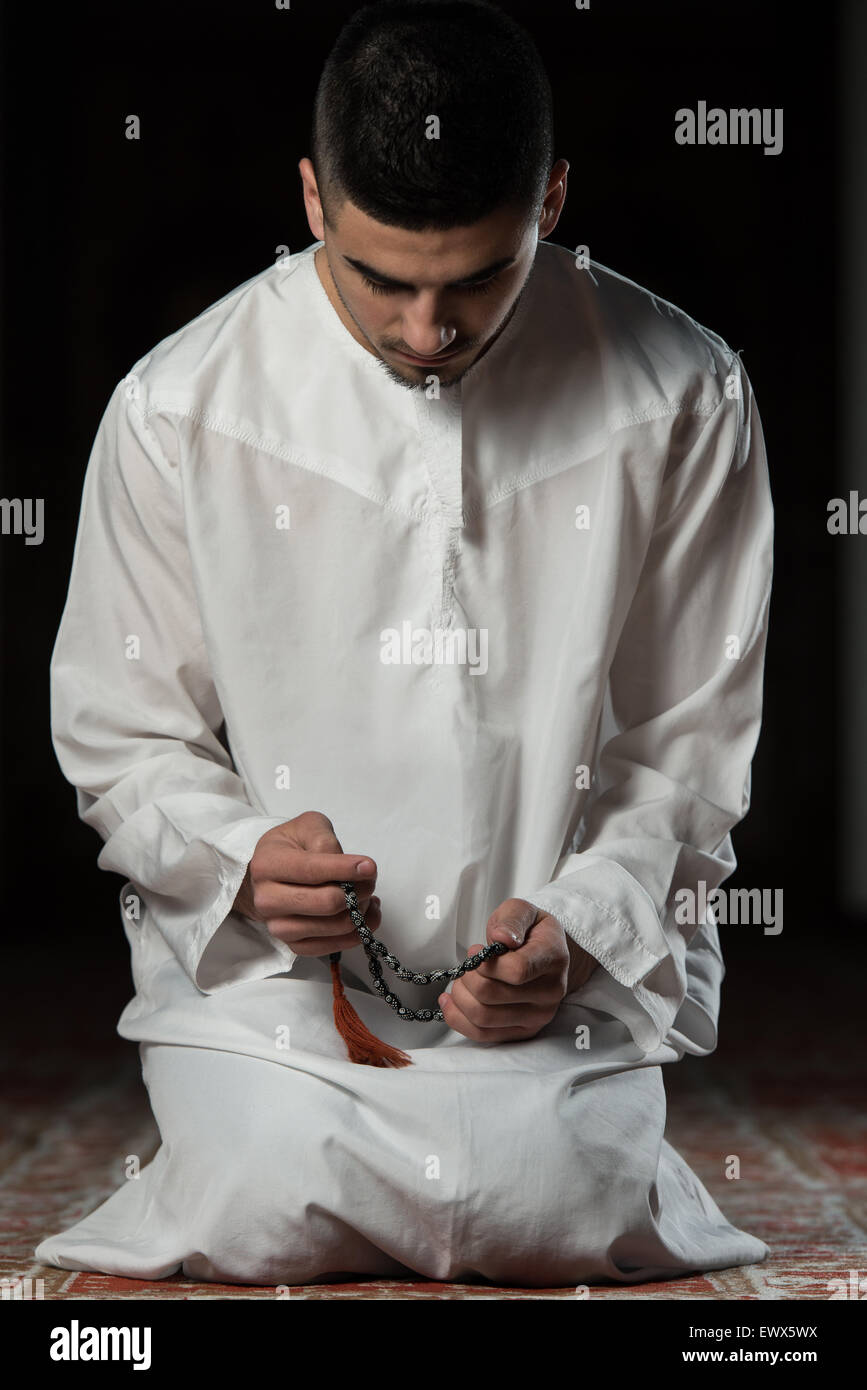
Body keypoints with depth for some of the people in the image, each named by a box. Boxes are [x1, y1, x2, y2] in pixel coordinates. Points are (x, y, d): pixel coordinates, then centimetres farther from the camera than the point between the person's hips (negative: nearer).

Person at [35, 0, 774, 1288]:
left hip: (570, 977, 0)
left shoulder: (680, 399, -4)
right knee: (269, 1209, -25)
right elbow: (119, 732, 5)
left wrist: (577, 926, -12)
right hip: (266, 961, 0)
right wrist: (244, 861, -16)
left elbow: (692, 737, 5)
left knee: (544, 1197, -26)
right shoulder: (181, 407, -4)